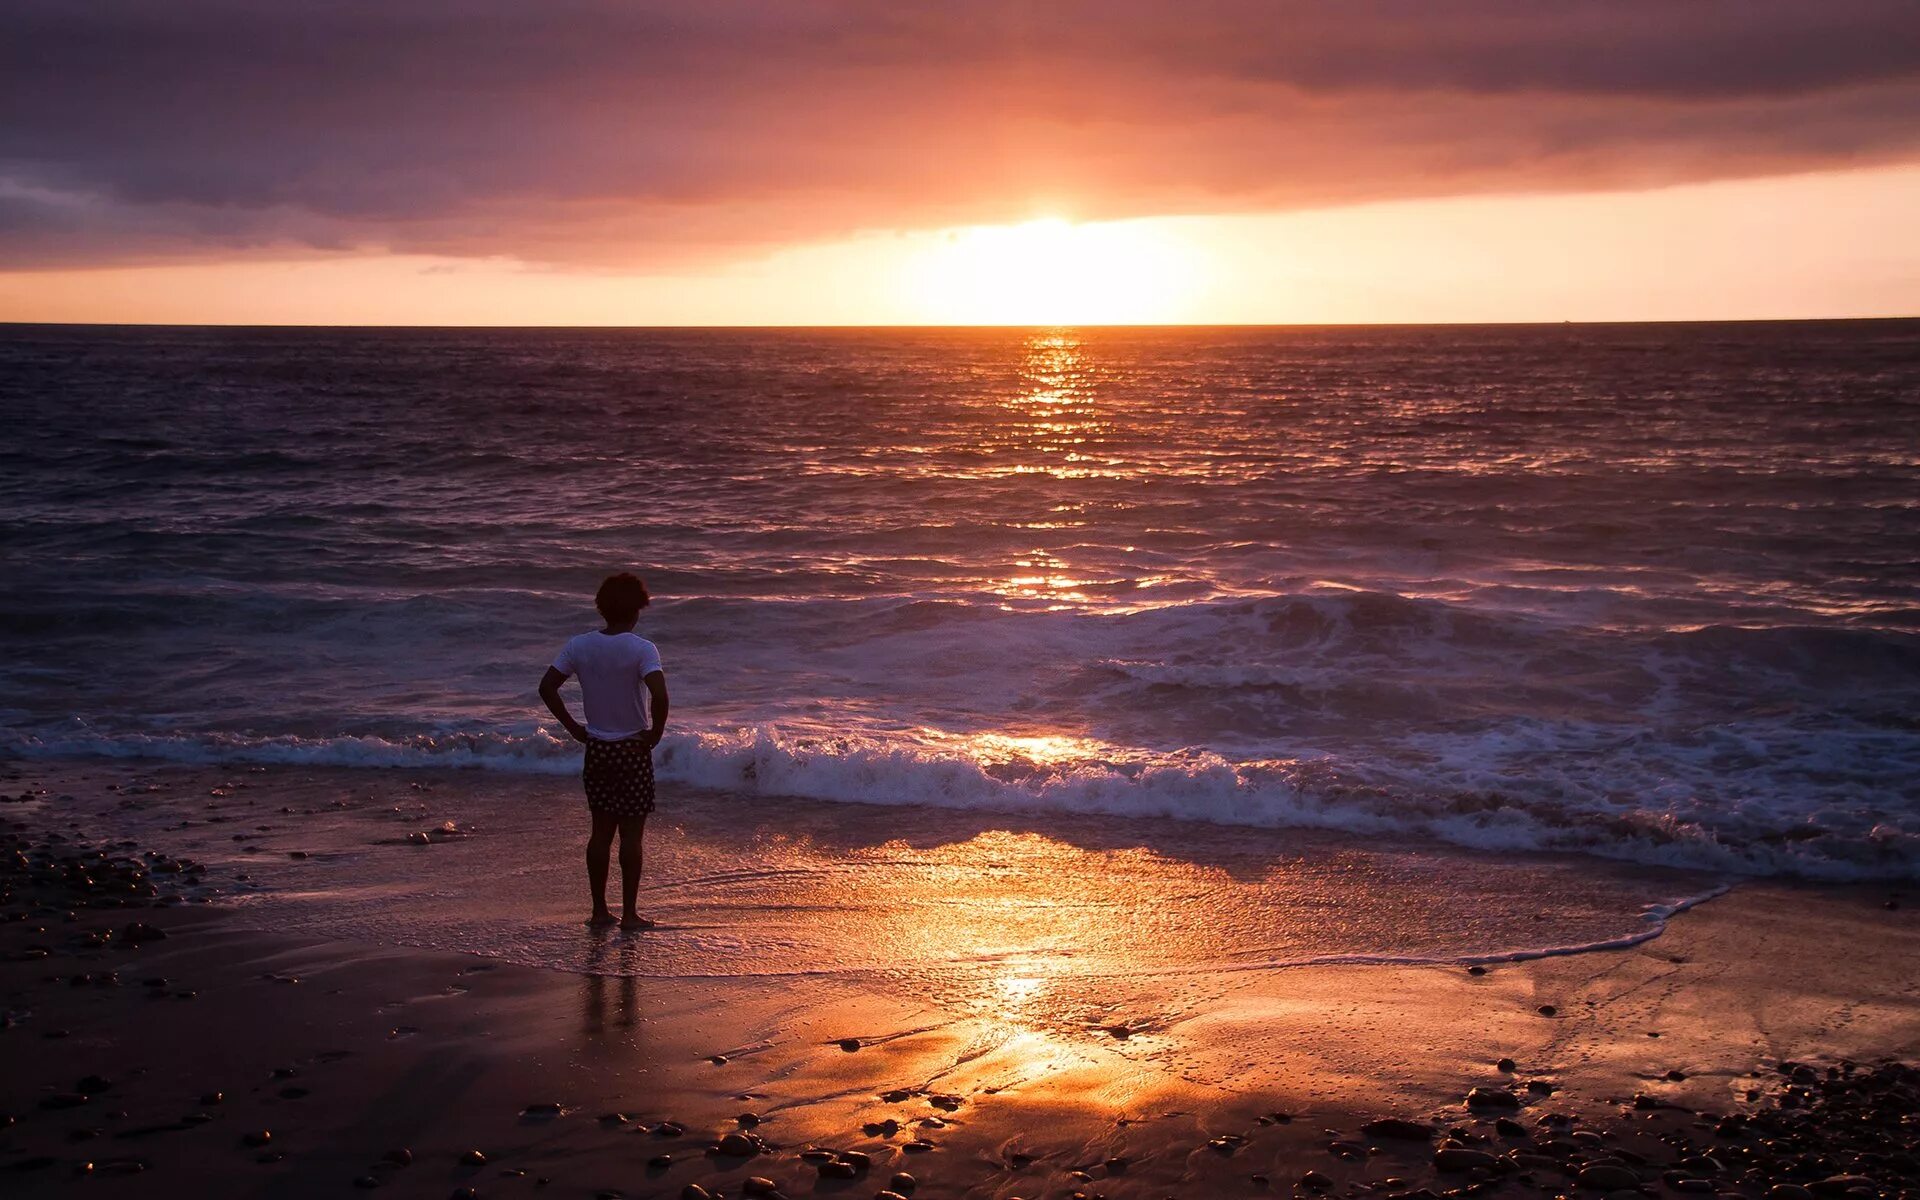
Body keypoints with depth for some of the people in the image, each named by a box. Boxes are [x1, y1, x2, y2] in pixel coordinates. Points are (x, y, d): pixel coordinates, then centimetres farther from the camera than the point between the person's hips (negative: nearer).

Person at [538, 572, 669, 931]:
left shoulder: (579, 645, -2)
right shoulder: (642, 649, -16)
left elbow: (547, 687, -2)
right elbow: (660, 695, -28)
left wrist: (573, 727, 5)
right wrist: (656, 733, -12)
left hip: (596, 749, 4)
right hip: (633, 750, -4)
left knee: (601, 831, 13)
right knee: (631, 833, 4)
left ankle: (599, 910, 18)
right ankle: (629, 914, 8)